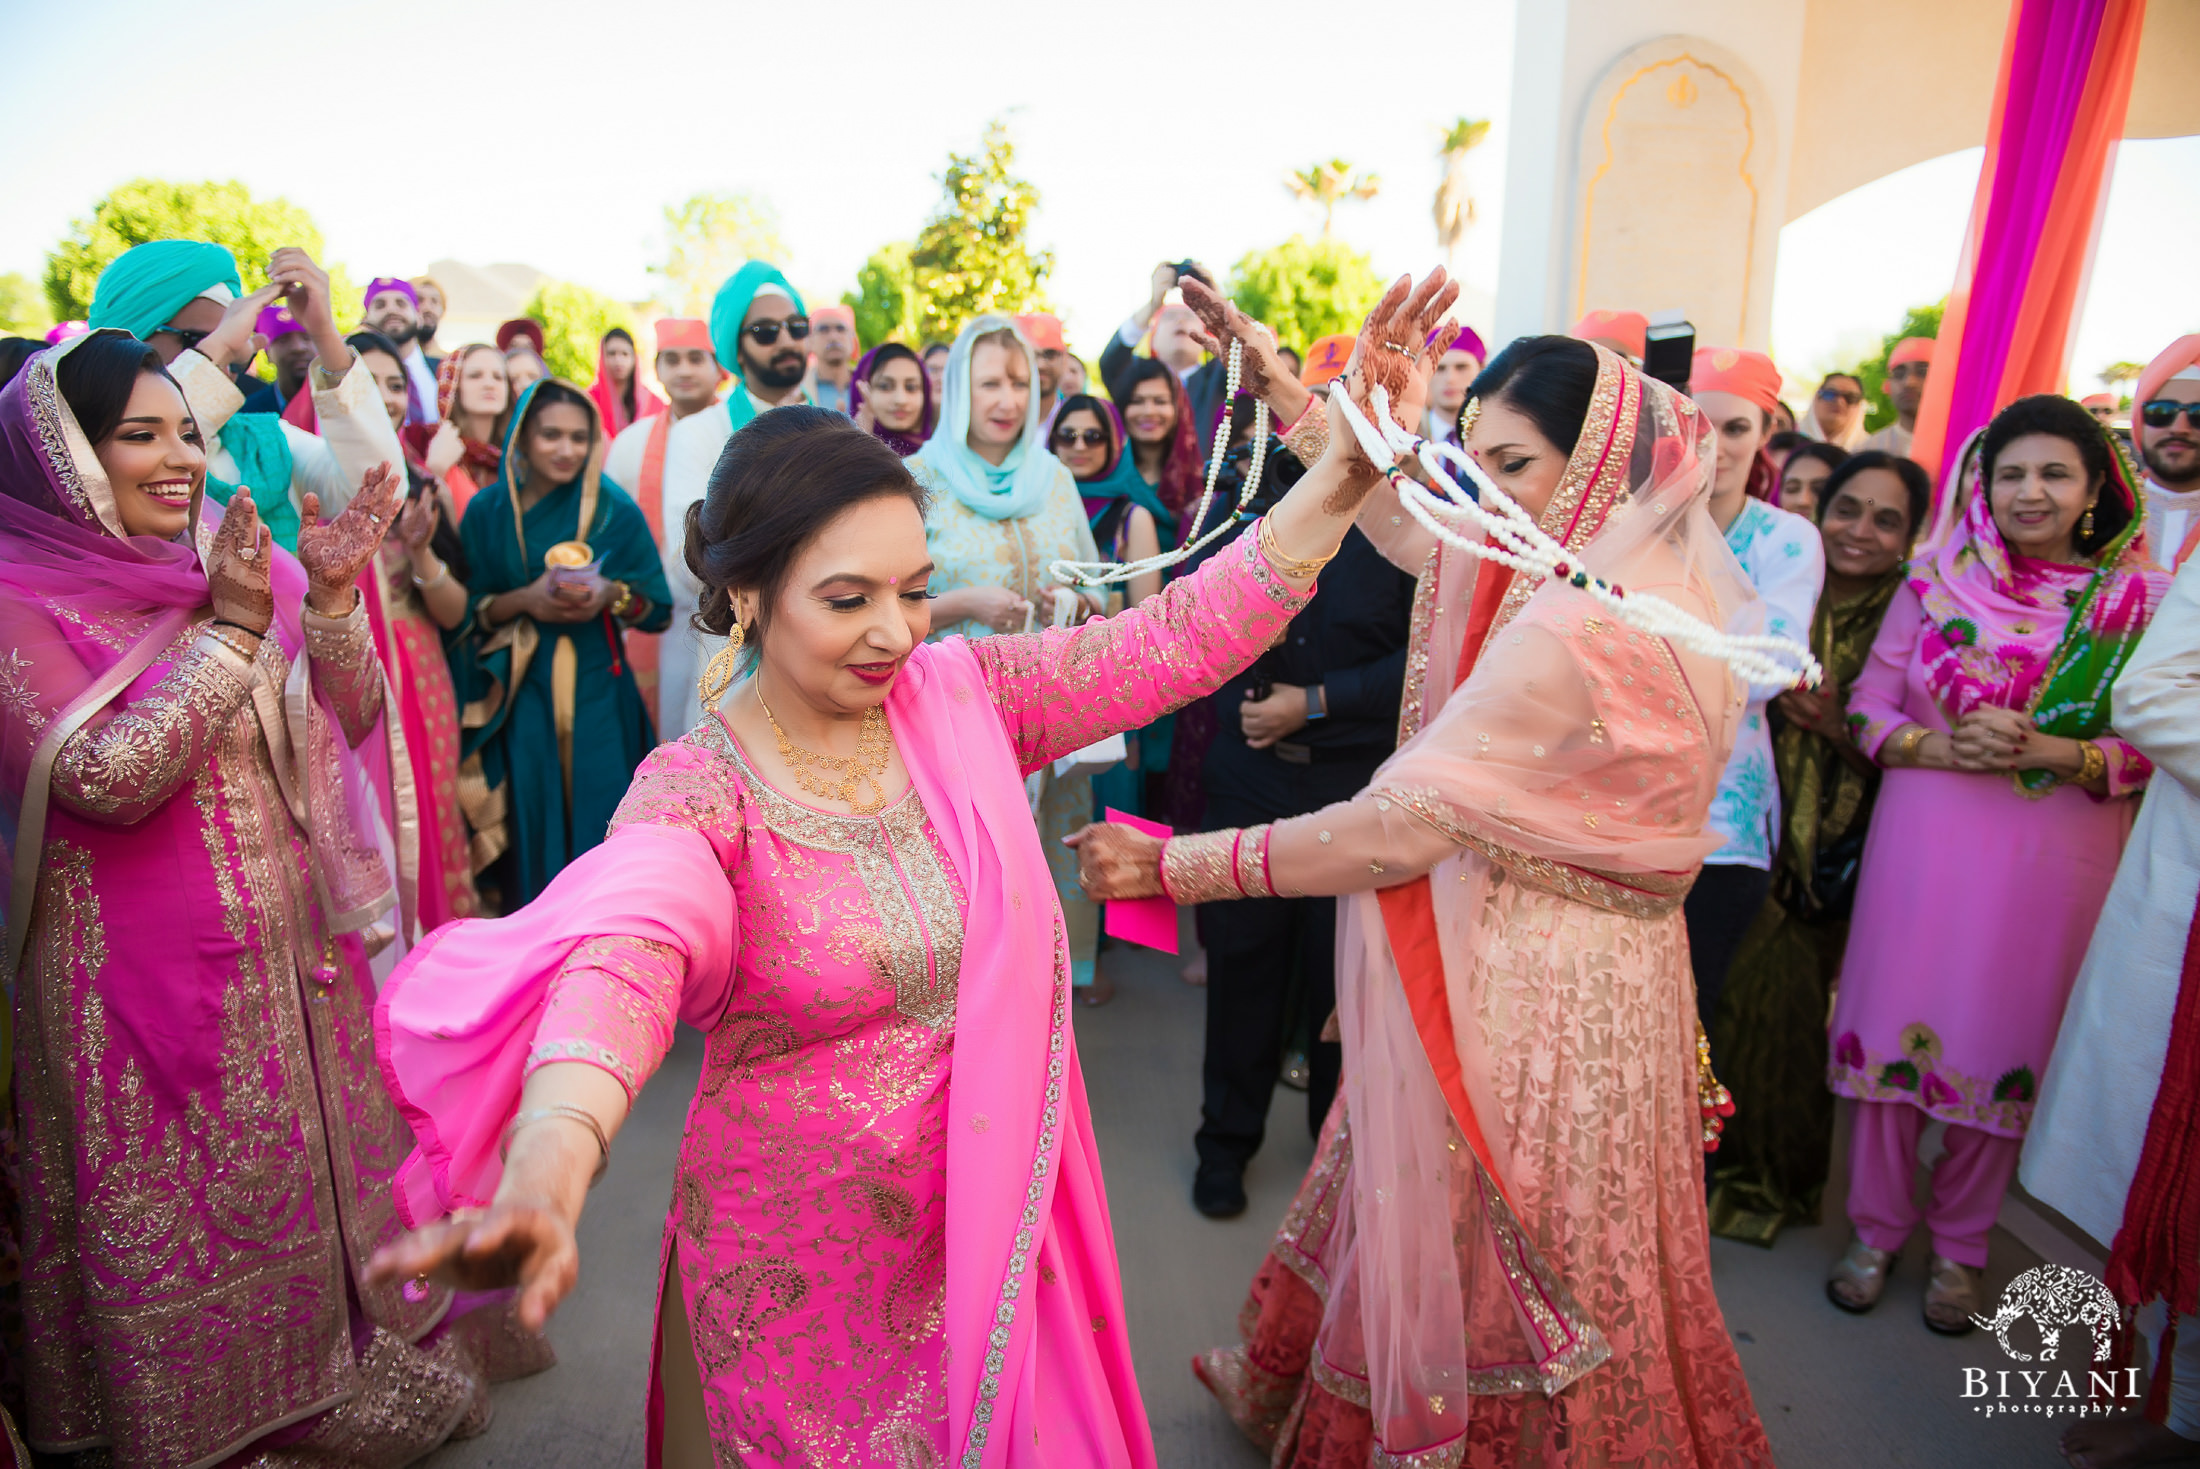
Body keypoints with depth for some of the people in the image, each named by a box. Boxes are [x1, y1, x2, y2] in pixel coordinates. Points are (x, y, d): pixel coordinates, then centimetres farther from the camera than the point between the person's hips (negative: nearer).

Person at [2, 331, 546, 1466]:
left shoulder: (241, 558, 2)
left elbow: (351, 723, -1)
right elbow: (105, 781, -21)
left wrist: (330, 598, -17)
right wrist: (230, 631, -24)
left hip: (299, 948, 5)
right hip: (149, 976, -4)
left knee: (321, 1170, 19)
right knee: (189, 1214, 11)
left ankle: (354, 1373, 39)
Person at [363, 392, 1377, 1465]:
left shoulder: (963, 694, -8)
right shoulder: (695, 794, -18)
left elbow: (1180, 639, -11)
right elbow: (623, 959, -38)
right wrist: (544, 1182, -57)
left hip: (992, 1215, 3)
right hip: (798, 1256, -3)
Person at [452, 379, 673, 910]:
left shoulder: (614, 509, -1)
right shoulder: (488, 510, 4)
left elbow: (658, 608, 2)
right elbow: (466, 611, 4)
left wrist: (611, 595, -17)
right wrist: (524, 600, -14)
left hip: (597, 693, -1)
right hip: (519, 699, 1)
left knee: (597, 814, 0)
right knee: (534, 820, 2)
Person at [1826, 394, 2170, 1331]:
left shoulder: (2142, 602, 1)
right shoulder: (1936, 581, 2)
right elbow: (1867, 708, 3)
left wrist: (2048, 751, -17)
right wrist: (1942, 746, -15)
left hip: (2055, 863, 0)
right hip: (1924, 841, 0)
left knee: (2005, 1047, 9)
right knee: (1895, 1030, 5)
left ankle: (1959, 1247, 29)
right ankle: (1877, 1229, 24)